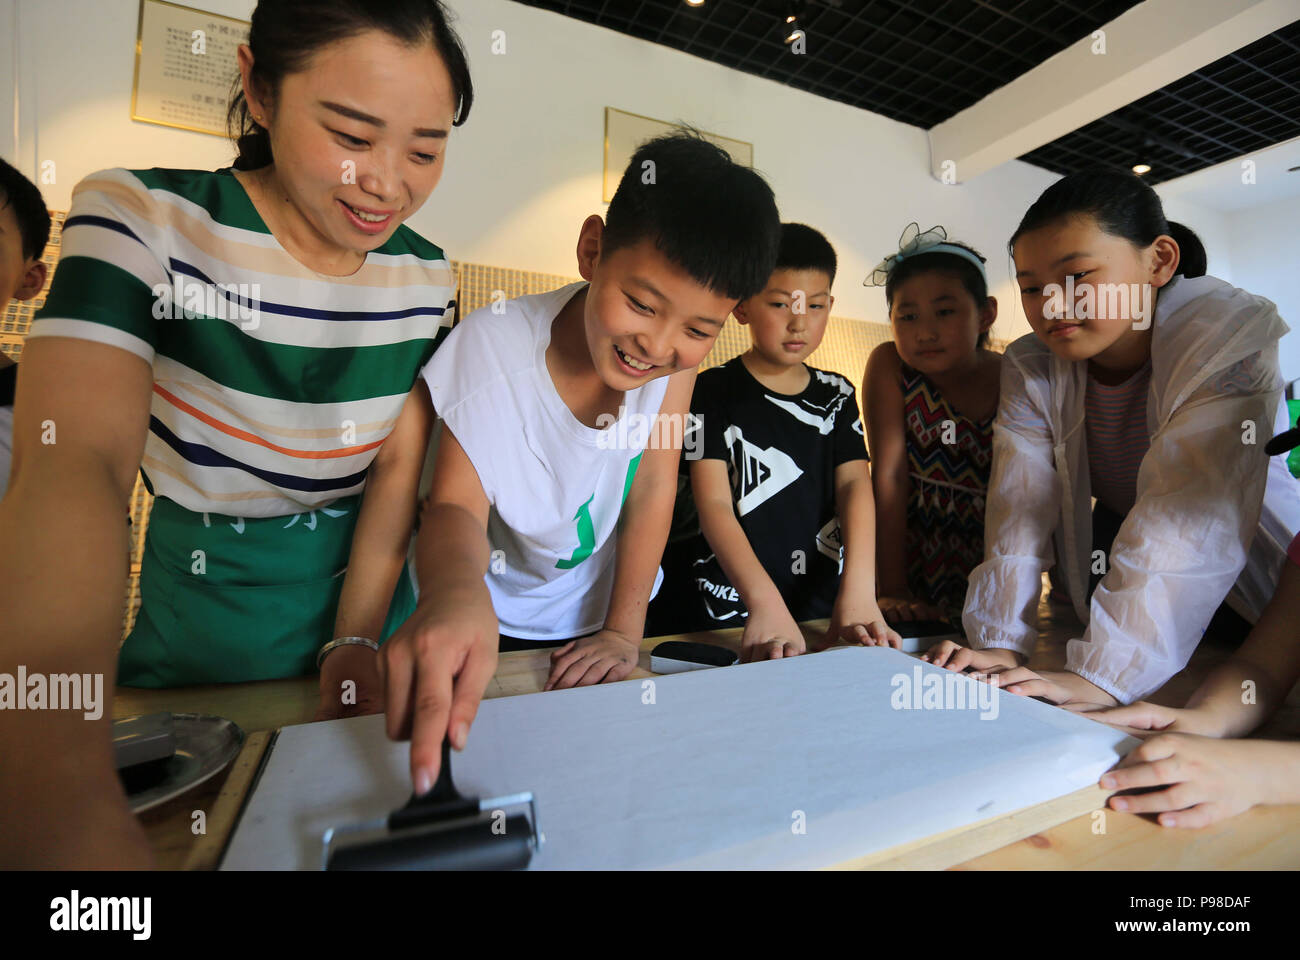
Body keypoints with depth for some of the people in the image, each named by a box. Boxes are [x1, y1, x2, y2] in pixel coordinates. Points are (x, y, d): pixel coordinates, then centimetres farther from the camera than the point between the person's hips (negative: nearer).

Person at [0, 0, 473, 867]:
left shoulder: (427, 276, -7)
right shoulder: (143, 220, -18)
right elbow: (70, 464, -32)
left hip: (364, 585, 3)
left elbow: (400, 466, -7)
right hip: (202, 610, -2)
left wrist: (357, 639, -14)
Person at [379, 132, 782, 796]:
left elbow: (653, 487, -16)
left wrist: (624, 632, -15)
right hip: (499, 627, -2)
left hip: (602, 619, 3)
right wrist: (455, 590, -52)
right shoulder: (495, 344, -26)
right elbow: (455, 504, -29)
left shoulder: (682, 347, -18)